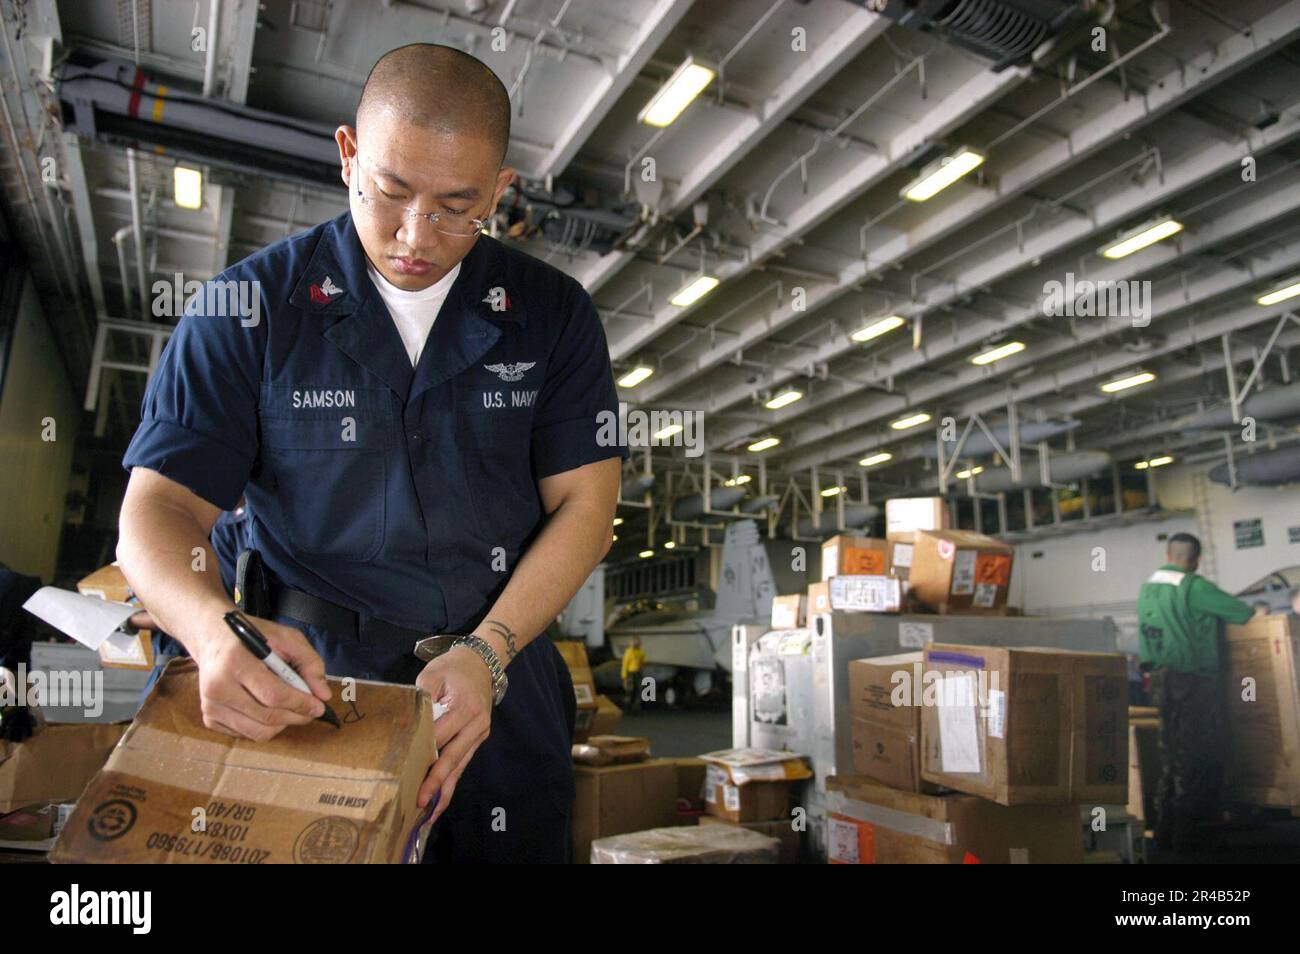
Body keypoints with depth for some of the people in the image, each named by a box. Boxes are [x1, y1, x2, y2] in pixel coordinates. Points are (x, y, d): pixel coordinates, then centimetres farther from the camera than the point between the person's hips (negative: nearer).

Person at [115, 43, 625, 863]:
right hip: (304, 686, -1)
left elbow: (584, 502, -4)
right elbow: (161, 505, -6)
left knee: (512, 850, 15)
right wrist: (214, 631, -27)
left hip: (503, 692, 2)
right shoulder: (249, 306, -4)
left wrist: (487, 653, -17)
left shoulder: (553, 313, -1)